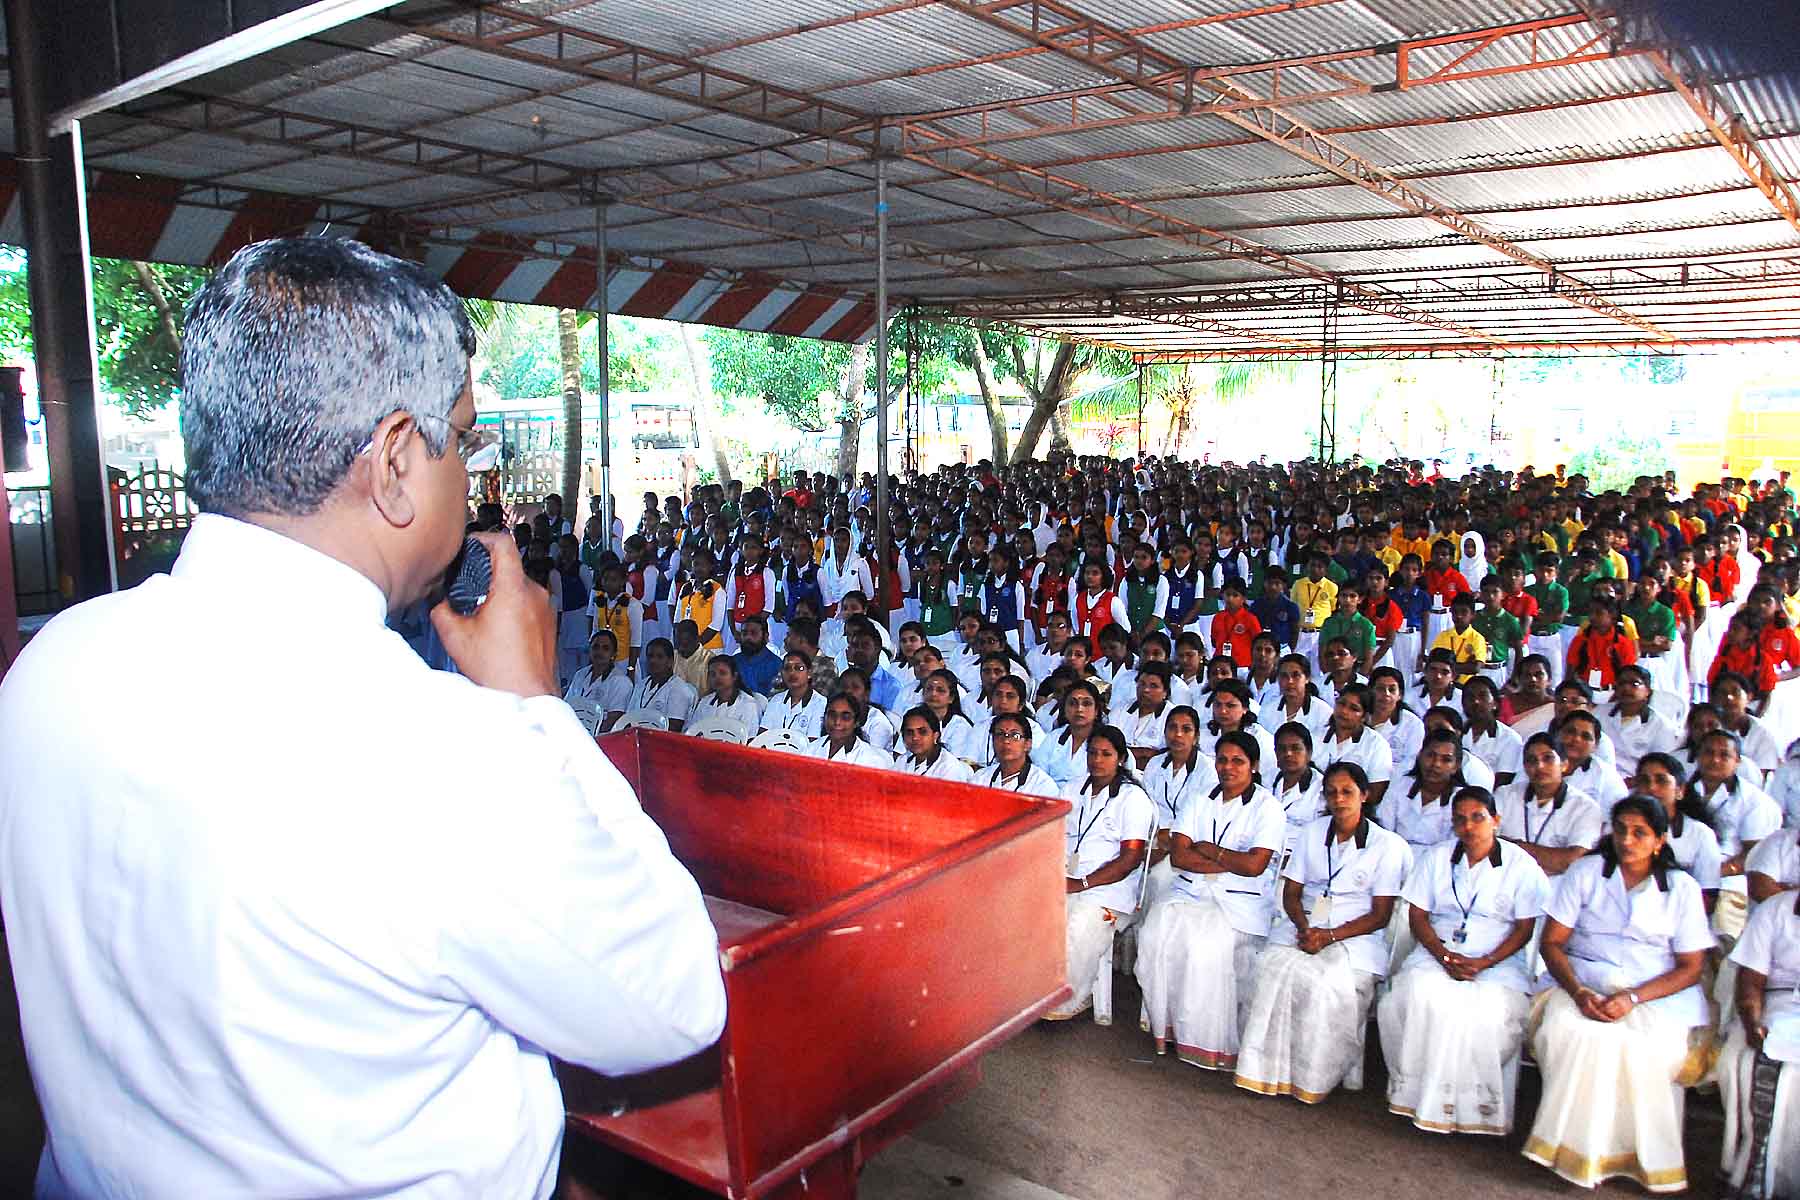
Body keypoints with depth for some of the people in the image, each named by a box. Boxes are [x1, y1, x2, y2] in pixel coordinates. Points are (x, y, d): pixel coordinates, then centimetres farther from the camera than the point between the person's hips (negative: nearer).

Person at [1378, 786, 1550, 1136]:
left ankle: (1474, 1102, -14)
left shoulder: (1521, 864, 3)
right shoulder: (1436, 857, 12)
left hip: (1498, 960, -2)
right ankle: (1415, 1090, -16)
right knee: (1419, 997, -29)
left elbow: (1524, 929, 0)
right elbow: (1417, 916, 8)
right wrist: (1444, 955, -9)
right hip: (1437, 953, 2)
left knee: (1490, 1012, -32)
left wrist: (1483, 962, -14)